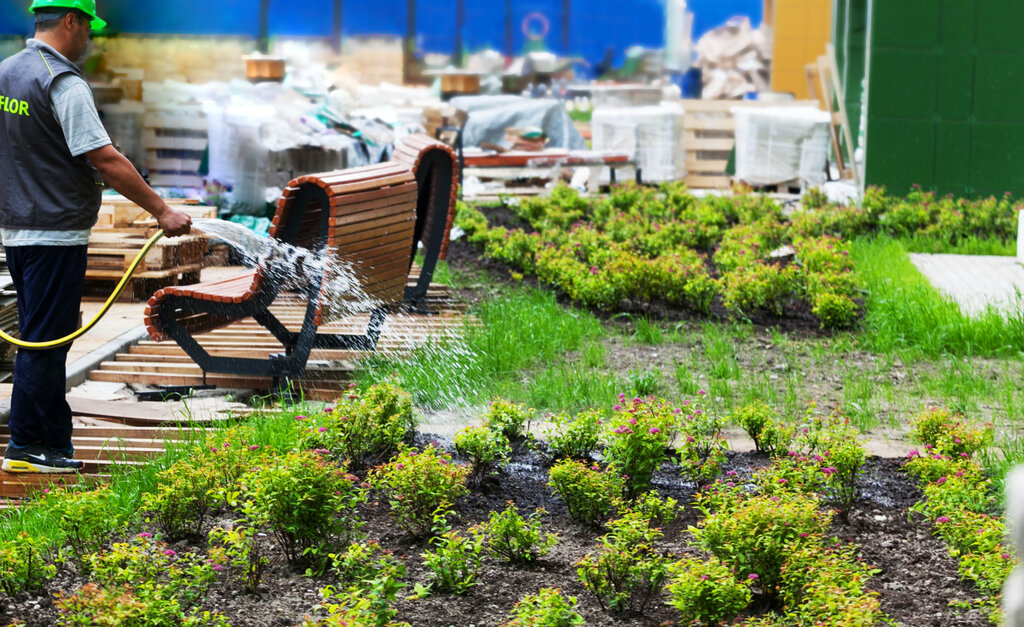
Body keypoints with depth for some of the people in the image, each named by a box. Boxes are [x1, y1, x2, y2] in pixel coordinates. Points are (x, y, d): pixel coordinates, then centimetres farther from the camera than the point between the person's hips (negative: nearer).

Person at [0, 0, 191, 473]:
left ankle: (55, 443, 19)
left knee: (42, 341, 14)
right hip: (55, 235, -9)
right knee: (45, 342, -3)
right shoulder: (63, 84, -17)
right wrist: (163, 212, -16)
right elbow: (106, 160, -20)